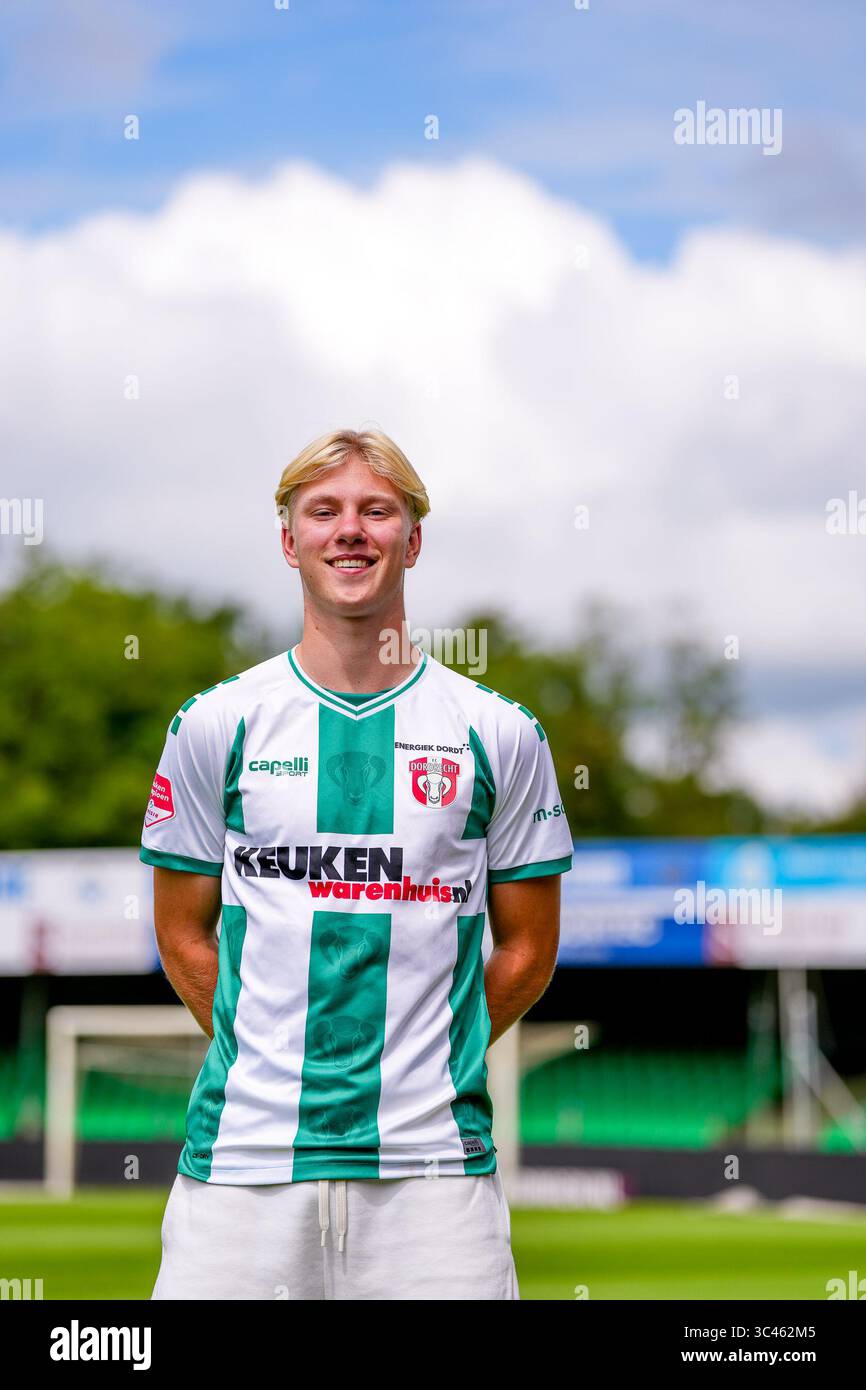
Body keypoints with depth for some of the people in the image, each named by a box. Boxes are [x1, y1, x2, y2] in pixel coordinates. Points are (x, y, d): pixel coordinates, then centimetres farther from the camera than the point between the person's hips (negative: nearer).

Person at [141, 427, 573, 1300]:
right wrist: (268, 1057, 5)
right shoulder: (215, 726, 6)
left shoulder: (499, 734, 6)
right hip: (246, 1153, 0)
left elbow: (527, 950, 11)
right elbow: (183, 933, 11)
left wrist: (424, 1064, 6)